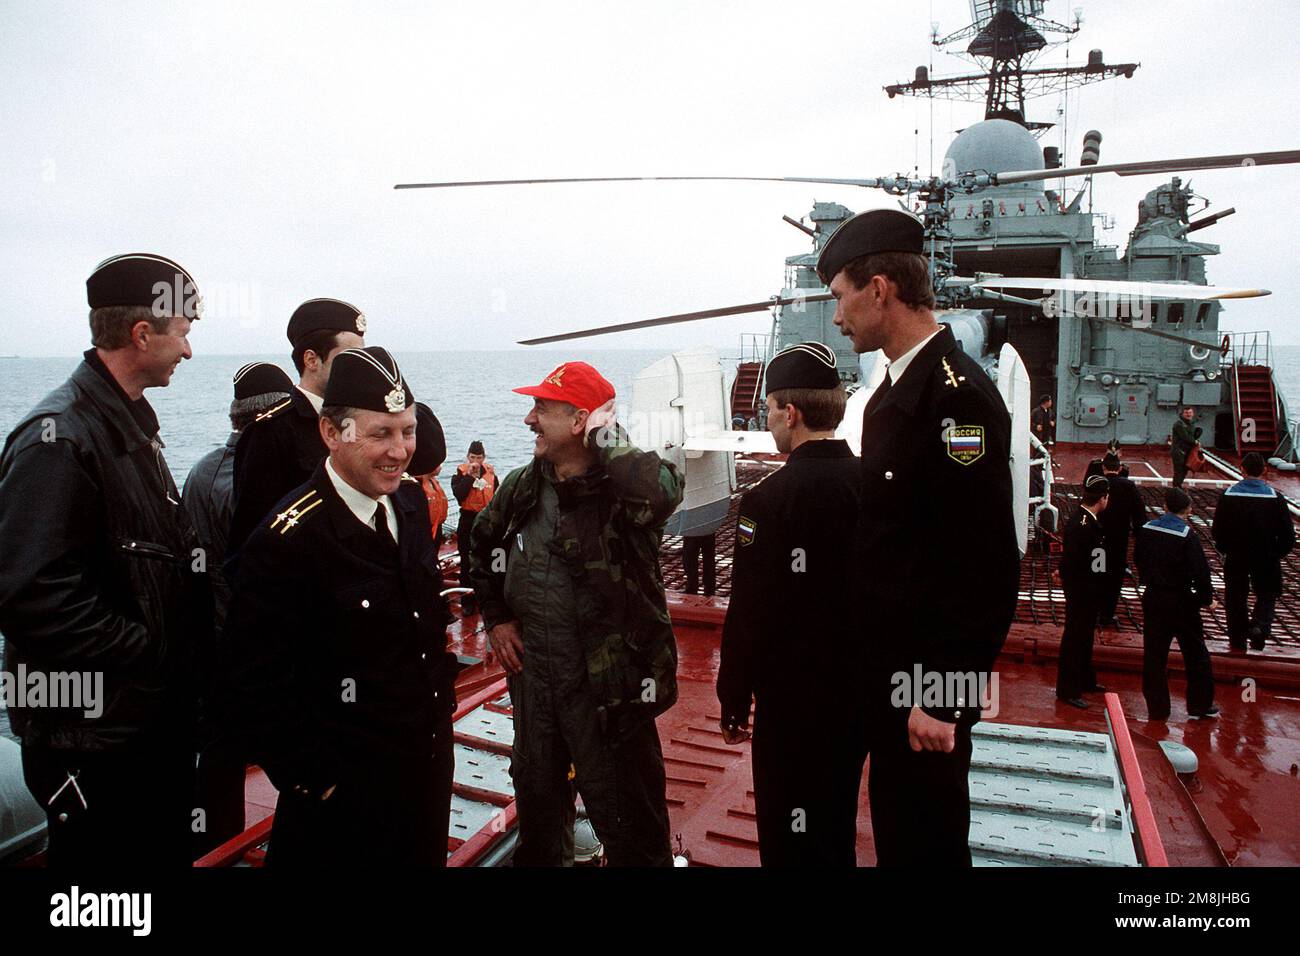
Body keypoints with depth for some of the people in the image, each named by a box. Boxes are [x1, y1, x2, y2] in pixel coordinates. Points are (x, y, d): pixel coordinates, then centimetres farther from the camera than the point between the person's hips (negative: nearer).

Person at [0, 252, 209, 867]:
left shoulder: (132, 422, 11)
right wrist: (150, 653, -20)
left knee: (166, 850, 22)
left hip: (159, 712, 9)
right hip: (93, 731, -9)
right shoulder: (58, 436, -20)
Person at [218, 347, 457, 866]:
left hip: (431, 766, 7)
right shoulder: (287, 541, -24)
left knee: (427, 856, 24)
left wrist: (441, 694, 11)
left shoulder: (411, 501, -1)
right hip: (347, 792, -7)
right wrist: (315, 779, -15)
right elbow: (251, 688, -20)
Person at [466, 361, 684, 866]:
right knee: (536, 796, 29)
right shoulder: (522, 487, 1)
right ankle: (540, 858, 55)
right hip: (533, 675, 7)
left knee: (626, 818, 8)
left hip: (608, 685, -7)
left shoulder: (623, 488, -19)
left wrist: (607, 436, -27)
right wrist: (496, 617, 11)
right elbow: (483, 546, 19)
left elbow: (661, 490, -45)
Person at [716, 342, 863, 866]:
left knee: (794, 844, 10)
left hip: (792, 705, -6)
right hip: (859, 698, 6)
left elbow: (749, 616, -18)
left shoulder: (770, 499, -21)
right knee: (837, 832, 25)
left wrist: (734, 700, -5)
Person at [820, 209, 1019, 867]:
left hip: (928, 688, -9)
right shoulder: (894, 390, 10)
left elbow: (988, 568, -23)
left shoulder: (959, 395, -20)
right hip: (888, 671, 9)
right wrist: (880, 675, 14)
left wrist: (942, 697, -21)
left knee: (926, 840, 10)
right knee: (895, 832, 22)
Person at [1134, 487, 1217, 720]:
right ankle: (1200, 705, 23)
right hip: (1181, 602, -4)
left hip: (1153, 599, 4)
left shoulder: (1146, 529, -1)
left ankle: (1157, 708, 14)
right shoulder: (1187, 536, -16)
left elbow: (1138, 560, 11)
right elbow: (1200, 571, -17)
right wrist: (1207, 599, -2)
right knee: (1195, 653, 13)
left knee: (1154, 655, 9)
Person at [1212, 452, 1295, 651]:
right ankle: (1260, 625, -8)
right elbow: (1288, 534, -6)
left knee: (1236, 597, 13)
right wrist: (1277, 553, 9)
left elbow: (1217, 530, -4)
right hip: (1266, 559, 0)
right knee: (1267, 594, 18)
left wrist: (1224, 549, 12)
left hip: (1236, 557, 1)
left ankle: (1238, 639, 21)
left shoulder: (1228, 495, -8)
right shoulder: (1275, 497, -9)